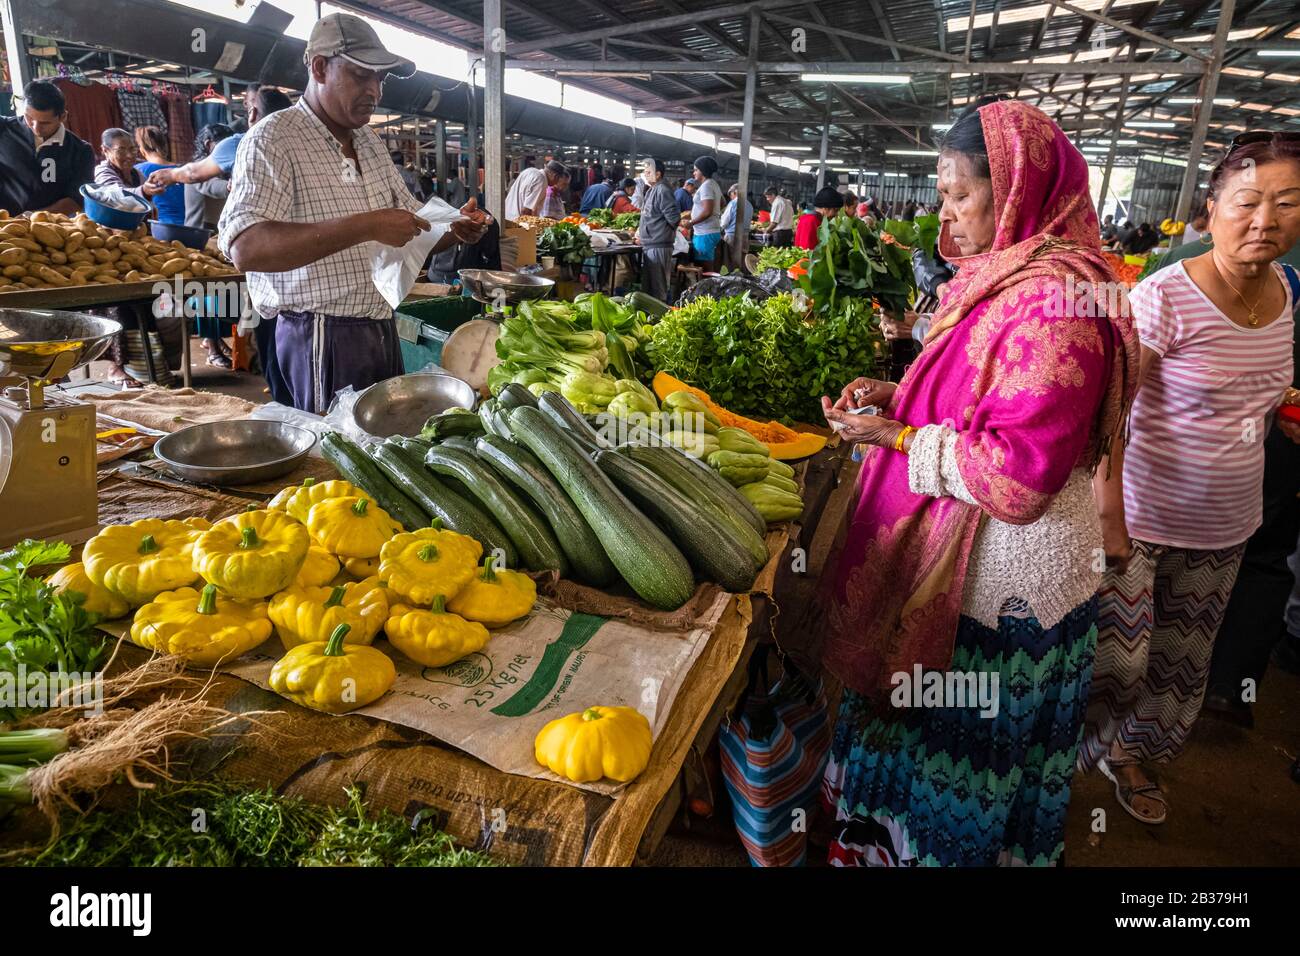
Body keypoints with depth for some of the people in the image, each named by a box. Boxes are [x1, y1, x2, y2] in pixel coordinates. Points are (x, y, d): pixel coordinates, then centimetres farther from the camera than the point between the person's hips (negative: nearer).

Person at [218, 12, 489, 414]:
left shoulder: (370, 140, 14)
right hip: (323, 338, -7)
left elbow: (411, 225, 20)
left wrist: (454, 229, -3)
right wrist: (365, 226, -31)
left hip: (382, 331, 7)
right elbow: (245, 248, -24)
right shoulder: (274, 138, -10)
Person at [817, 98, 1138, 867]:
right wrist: (897, 398, 5)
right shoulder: (1009, 278, 8)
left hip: (997, 593, -9)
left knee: (957, 768, 11)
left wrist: (900, 438, -19)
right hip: (975, 571, 9)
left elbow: (1019, 476, -28)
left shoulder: (1052, 301, -24)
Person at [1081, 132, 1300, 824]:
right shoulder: (1164, 297, -20)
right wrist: (1110, 519, -22)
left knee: (1184, 659, 19)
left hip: (1225, 525, 7)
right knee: (1116, 660, -1)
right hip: (1144, 514, -7)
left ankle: (1126, 752, 44)